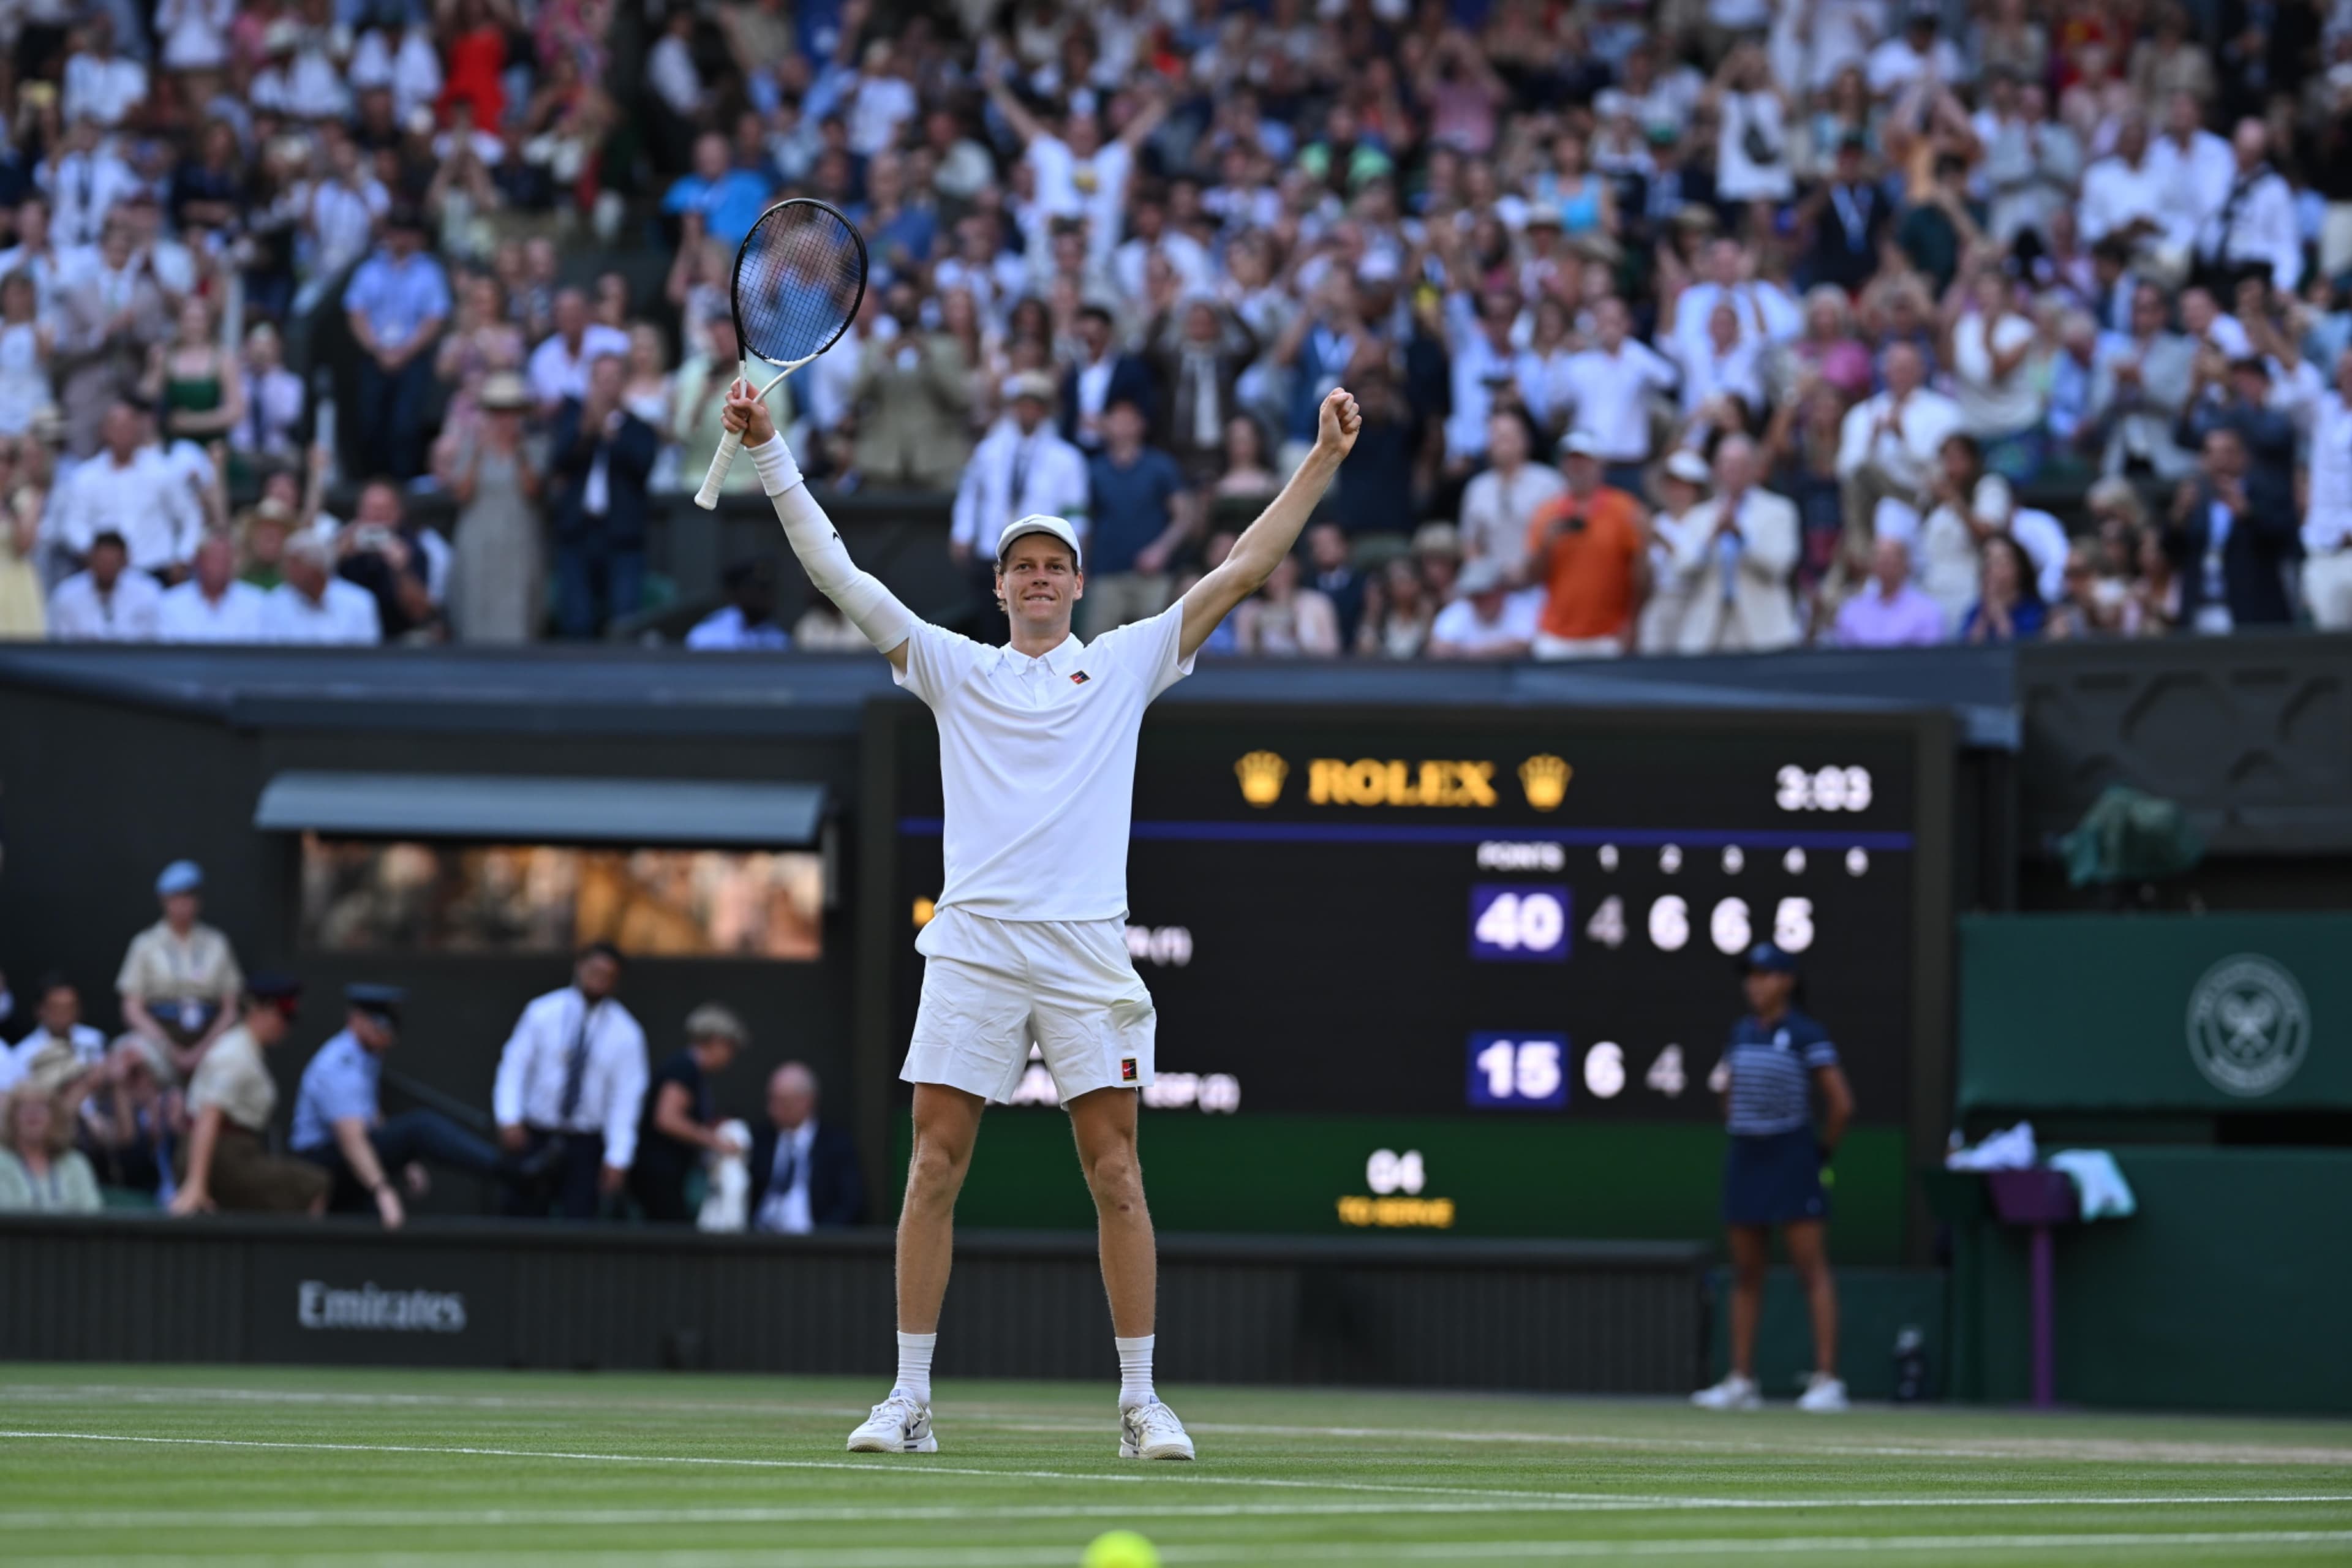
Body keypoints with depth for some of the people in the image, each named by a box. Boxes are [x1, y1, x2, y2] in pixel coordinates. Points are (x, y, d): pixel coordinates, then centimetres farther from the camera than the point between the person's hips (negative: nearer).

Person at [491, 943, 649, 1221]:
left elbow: (626, 1096, -3)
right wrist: (509, 1119, -13)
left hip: (584, 1146, -1)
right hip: (535, 1137, 1)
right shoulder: (542, 1013, -1)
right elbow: (514, 1065, -1)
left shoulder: (626, 1034, -2)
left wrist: (618, 1159, -9)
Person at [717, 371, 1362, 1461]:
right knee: (934, 1172, -3)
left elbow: (1241, 571, 11)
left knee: (1116, 1174, -3)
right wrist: (769, 452, 4)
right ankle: (909, 1400, 2)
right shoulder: (954, 668, 13)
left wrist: (1323, 461, 5)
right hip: (973, 948, 0)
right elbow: (838, 575, 10)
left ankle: (1141, 1403, 1)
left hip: (1087, 951, 0)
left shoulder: (1126, 664, 13)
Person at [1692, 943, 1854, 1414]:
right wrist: (1724, 1084, 4)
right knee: (1745, 1274, 7)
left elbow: (1842, 1105, -6)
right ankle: (1741, 1382, 11)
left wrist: (1822, 1150, 1)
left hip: (1792, 1158, -7)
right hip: (1746, 1158, 7)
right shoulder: (1742, 1032, 12)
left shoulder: (1806, 1035, -7)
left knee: (1812, 1269, -8)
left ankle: (1827, 1380, -11)